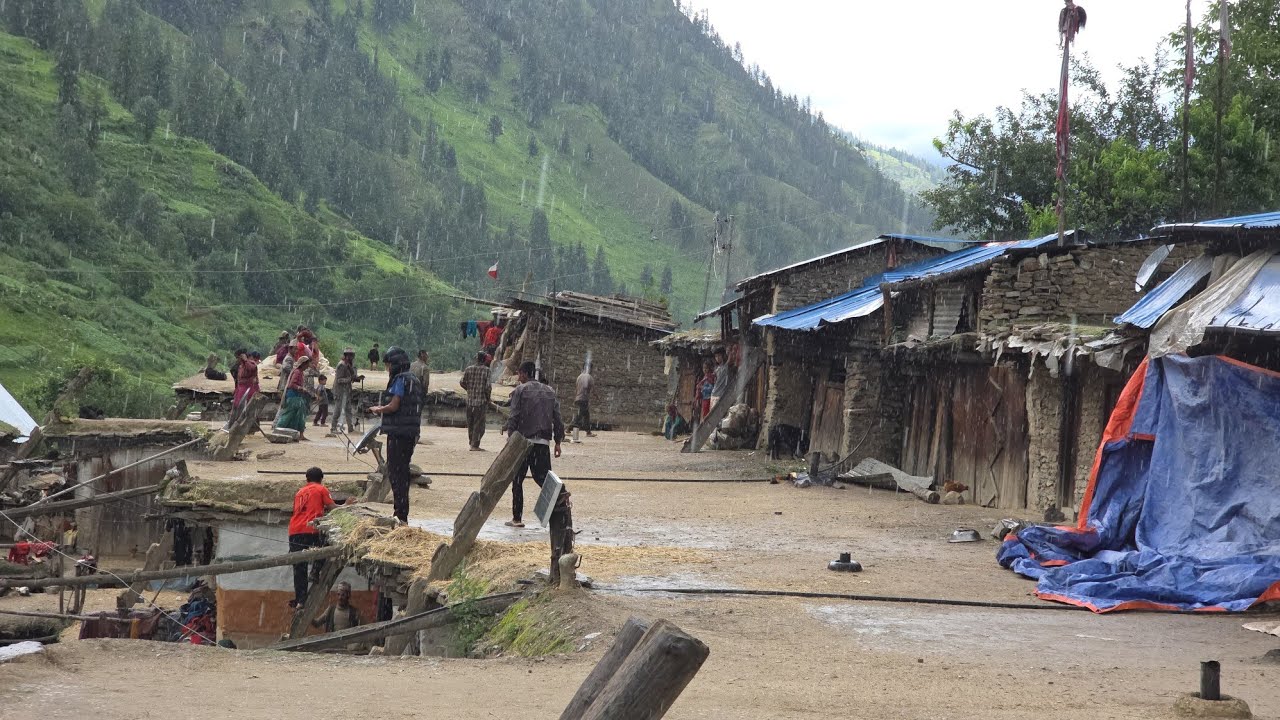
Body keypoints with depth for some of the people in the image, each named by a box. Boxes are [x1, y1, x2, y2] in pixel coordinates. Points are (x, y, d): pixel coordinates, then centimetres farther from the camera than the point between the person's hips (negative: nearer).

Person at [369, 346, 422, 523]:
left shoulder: (400, 379, -13)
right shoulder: (413, 379, 16)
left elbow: (394, 406, -19)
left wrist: (377, 409, -2)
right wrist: (383, 408, 17)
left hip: (398, 431, -10)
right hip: (411, 431, 10)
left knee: (395, 471, -7)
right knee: (403, 471, 16)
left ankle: (400, 513, -9)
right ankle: (402, 512, 22)